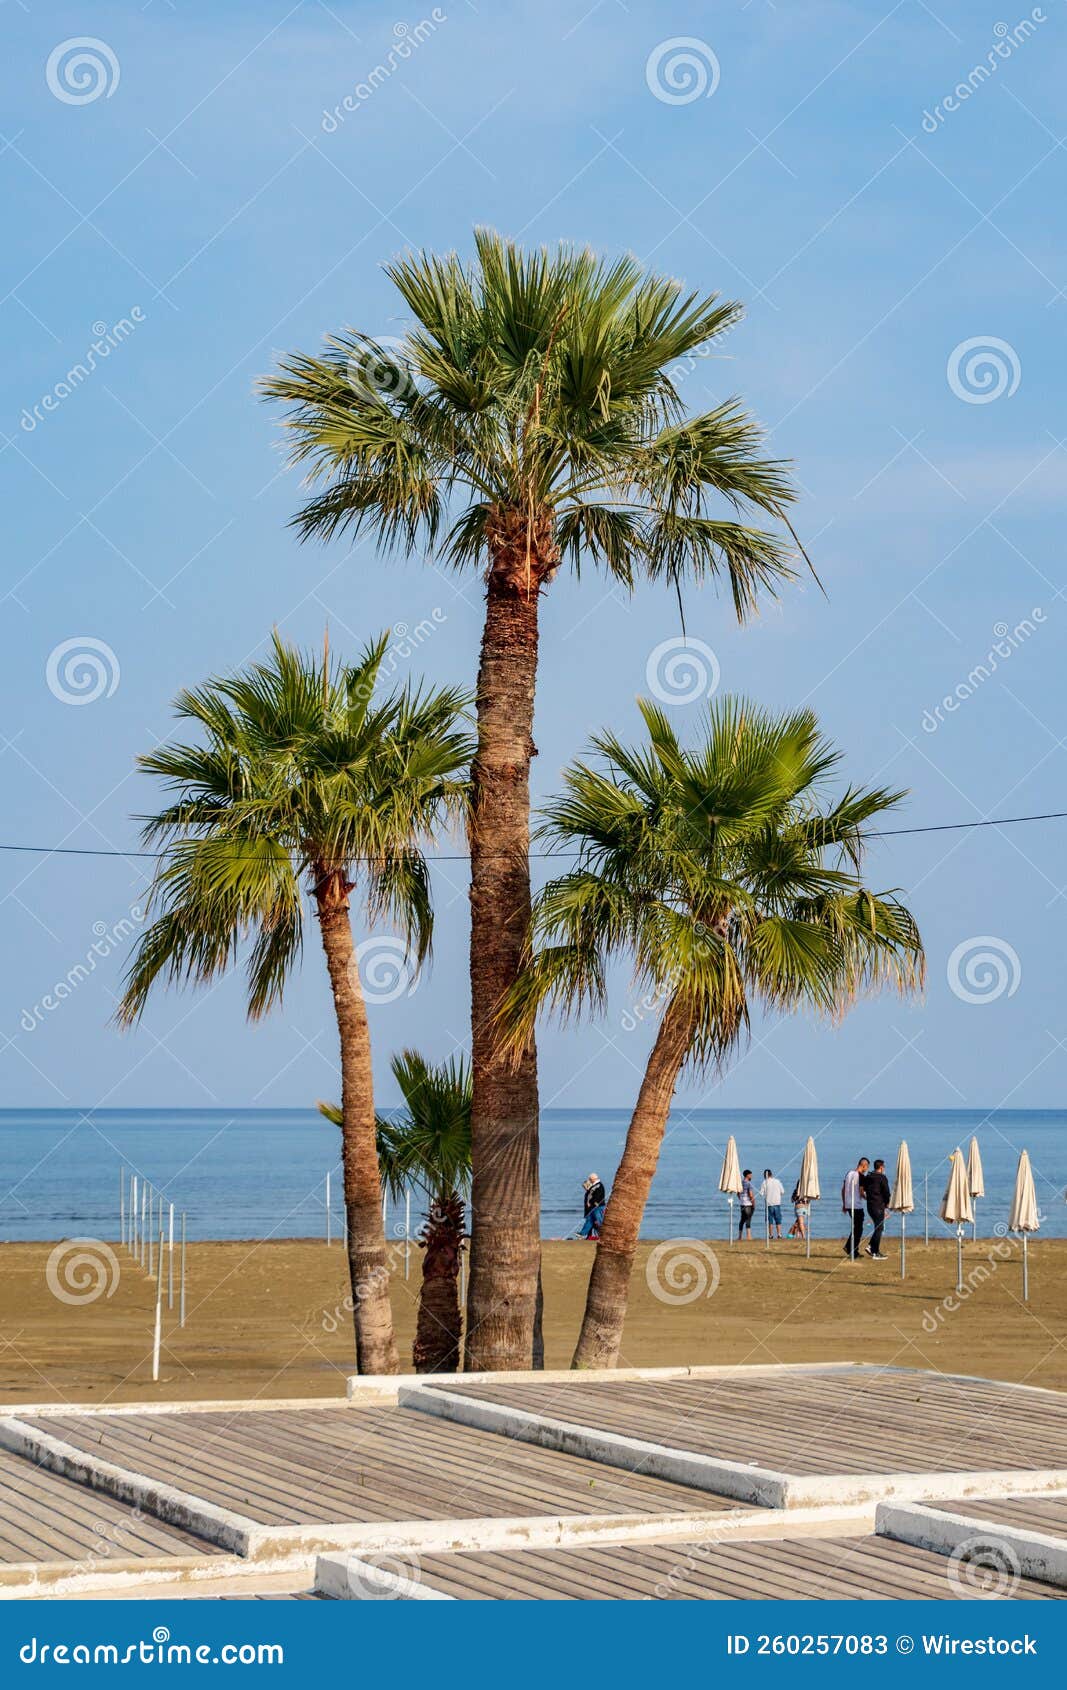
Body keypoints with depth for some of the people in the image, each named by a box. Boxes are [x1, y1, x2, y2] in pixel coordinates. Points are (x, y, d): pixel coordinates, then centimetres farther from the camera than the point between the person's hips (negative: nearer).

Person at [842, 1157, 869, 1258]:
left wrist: (844, 1204, 20)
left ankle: (848, 1247, 14)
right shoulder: (861, 1176, -14)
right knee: (858, 1229, 3)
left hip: (848, 1204, 7)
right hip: (857, 1206, -7)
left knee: (855, 1227, 20)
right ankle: (853, 1251, 4)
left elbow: (843, 1190, 13)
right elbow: (861, 1193, -17)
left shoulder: (849, 1173, 8)